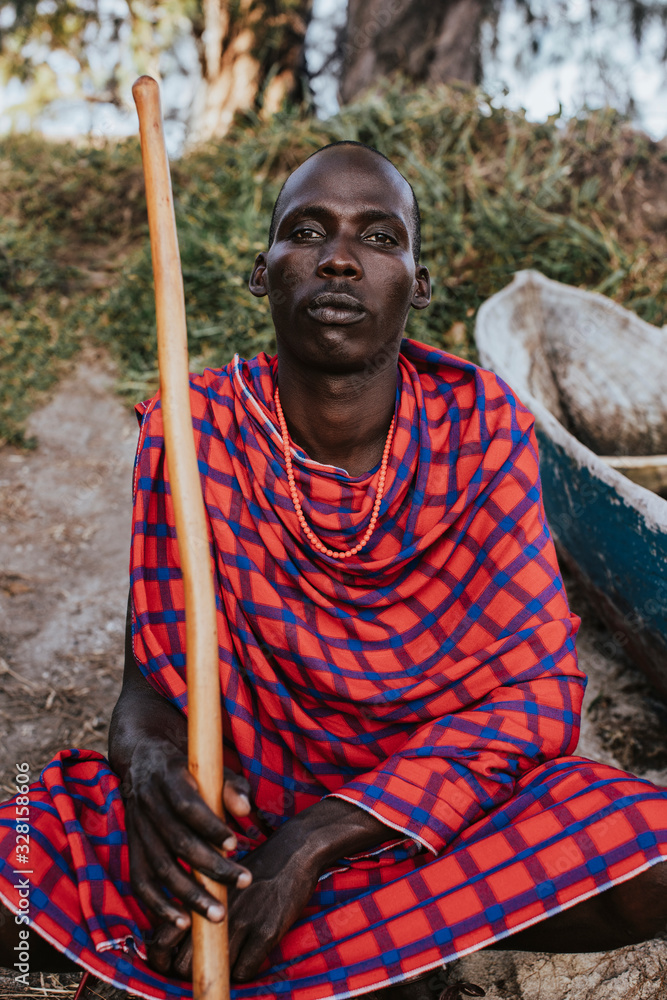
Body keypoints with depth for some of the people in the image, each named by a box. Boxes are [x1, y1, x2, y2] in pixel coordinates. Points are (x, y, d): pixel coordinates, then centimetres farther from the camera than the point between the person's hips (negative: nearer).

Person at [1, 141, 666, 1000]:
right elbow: (157, 666, -6)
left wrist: (317, 841, -24)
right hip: (239, 803, 1)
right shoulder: (194, 427, -10)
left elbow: (537, 689, -14)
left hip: (437, 803, 0)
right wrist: (145, 756, -32)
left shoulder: (481, 422, -12)